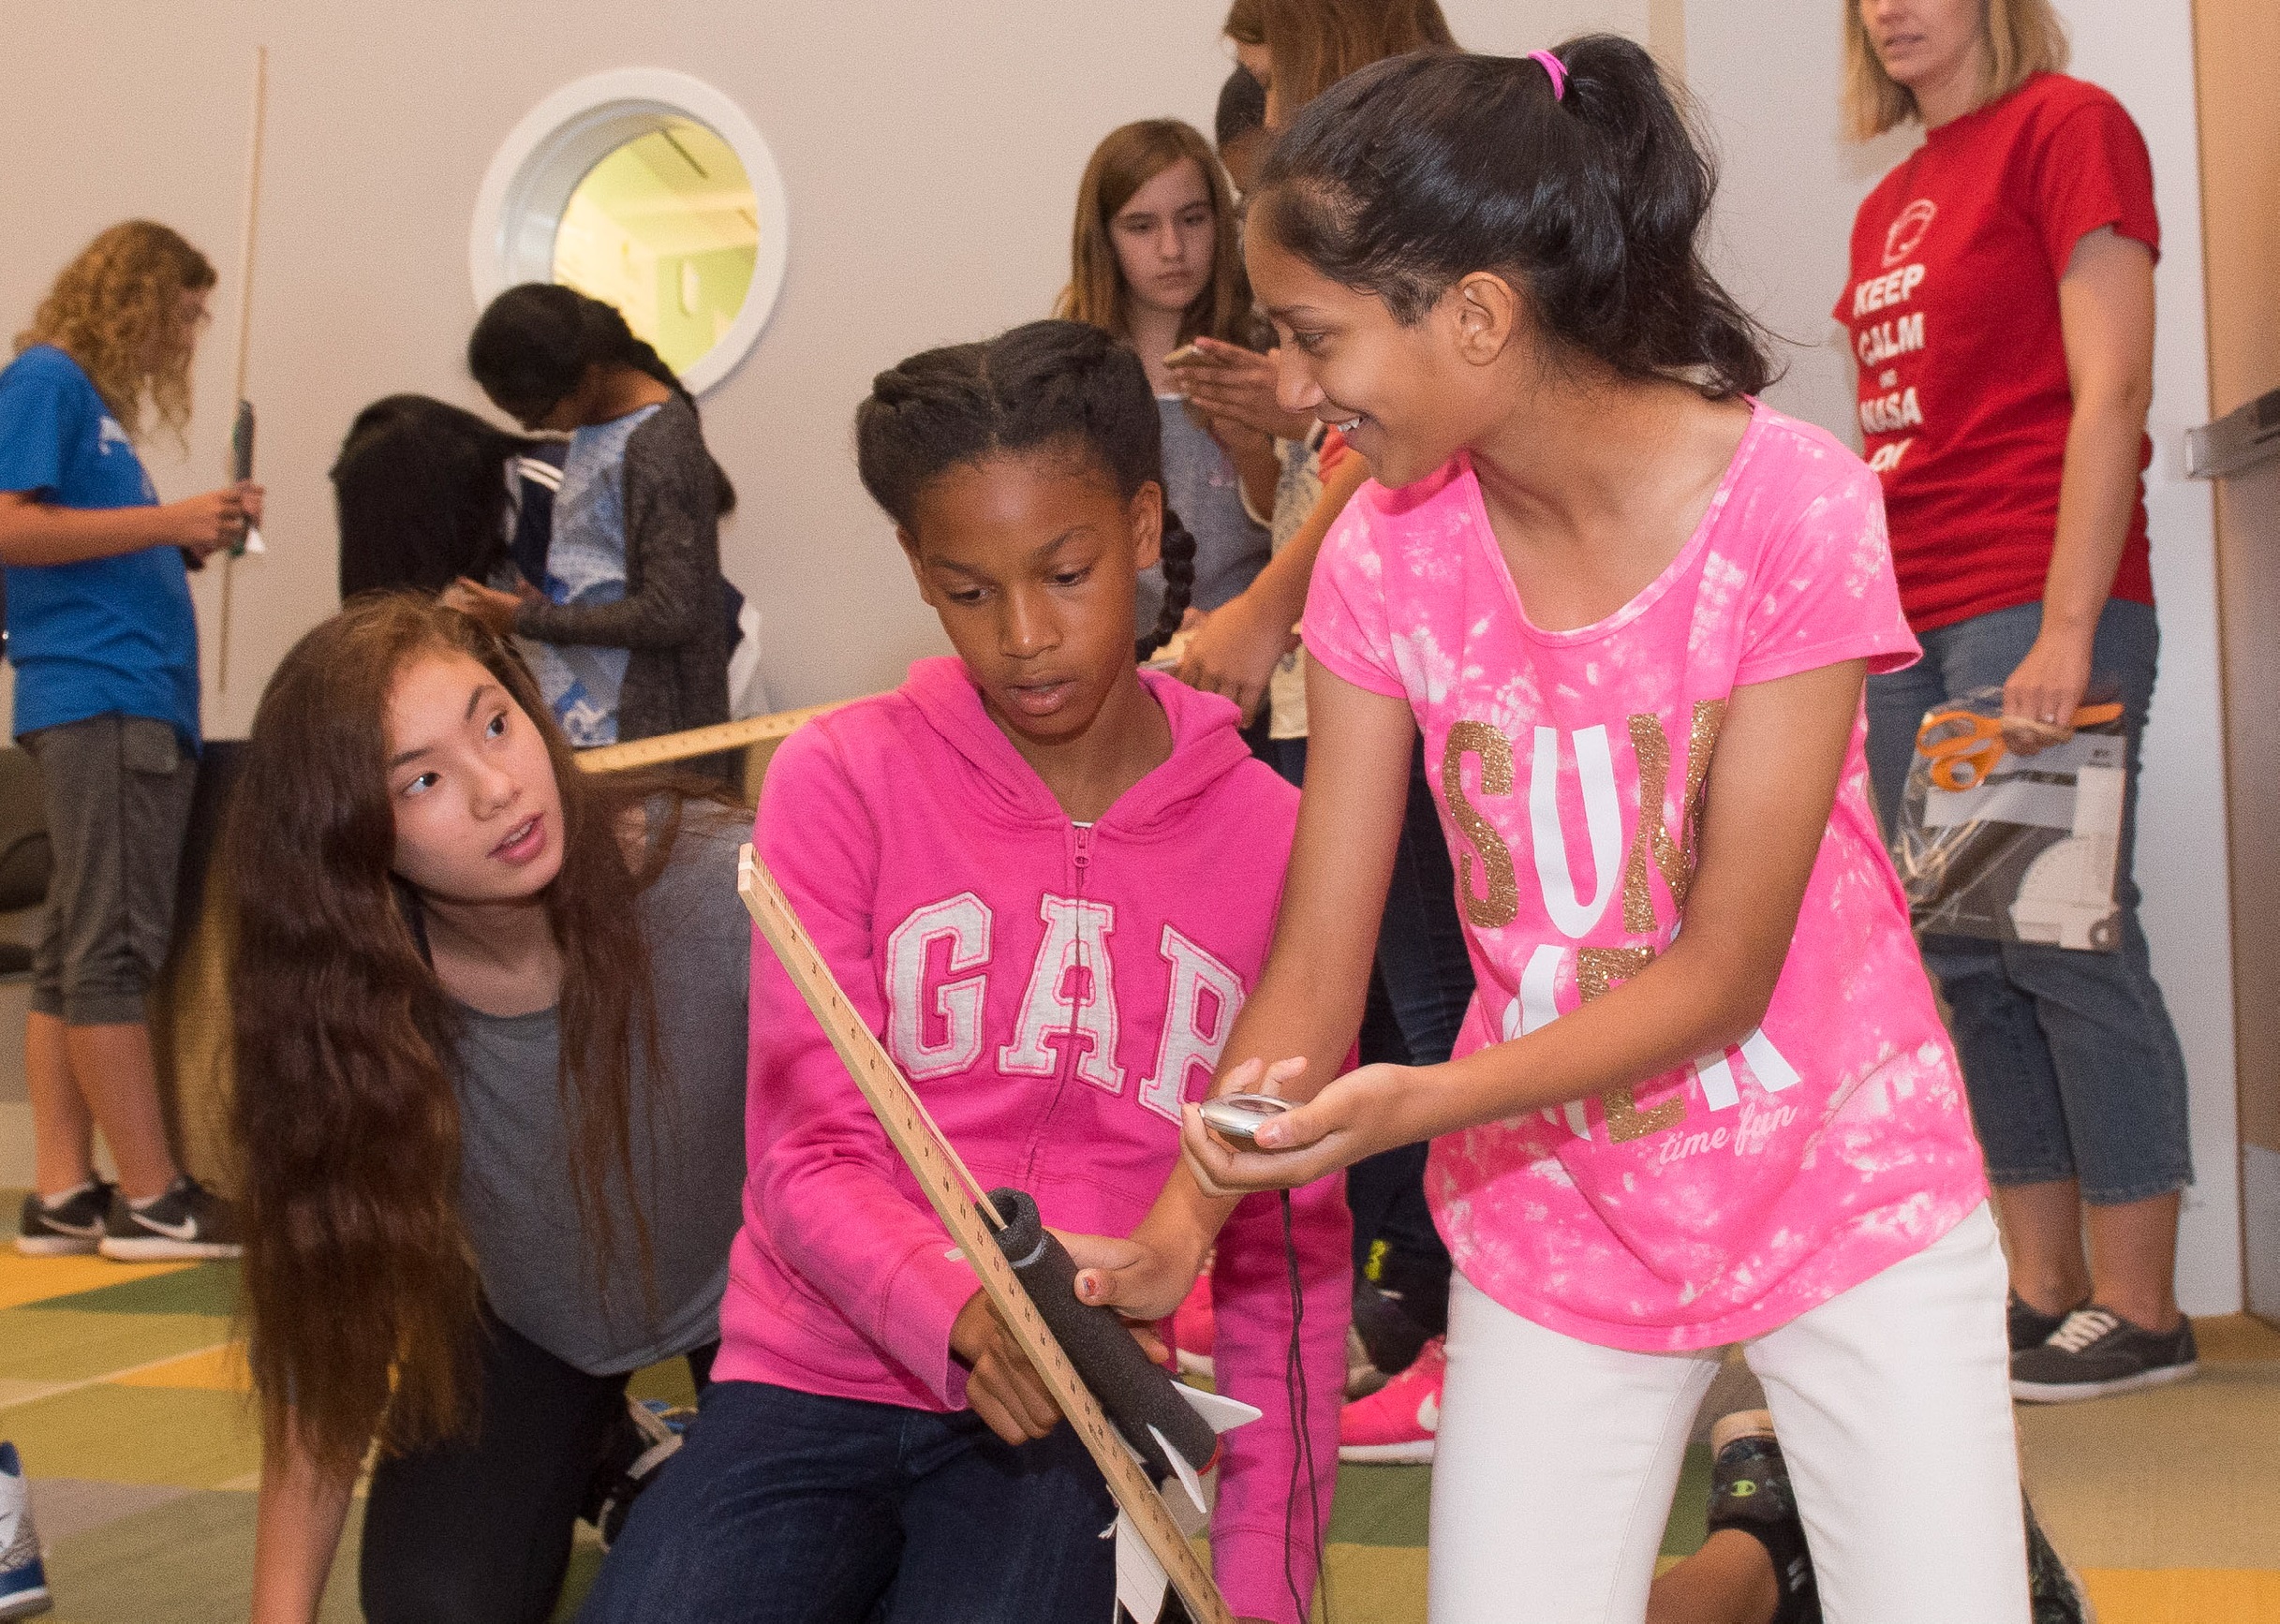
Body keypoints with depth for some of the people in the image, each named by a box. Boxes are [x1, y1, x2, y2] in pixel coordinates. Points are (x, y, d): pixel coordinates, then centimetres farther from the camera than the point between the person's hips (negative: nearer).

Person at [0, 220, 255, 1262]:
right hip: (97, 699, -10)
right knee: (111, 950, -9)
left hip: (136, 704, 10)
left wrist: (196, 536, 10)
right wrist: (168, 520, -13)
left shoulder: (91, 397, 22)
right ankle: (151, 1200, -8)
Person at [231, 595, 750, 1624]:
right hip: (523, 1325, 2)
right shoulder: (344, 999, -25)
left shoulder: (712, 886, -33)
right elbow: (331, 1320, -18)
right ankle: (602, 1464, 21)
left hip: (746, 1298, -2)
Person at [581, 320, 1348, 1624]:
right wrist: (964, 1317, -26)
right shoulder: (845, 780, -1)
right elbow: (809, 1159, -5)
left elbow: (1289, 1250, 5)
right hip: (818, 1378, 1)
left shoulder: (1270, 836, 2)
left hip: (1068, 1421, 0)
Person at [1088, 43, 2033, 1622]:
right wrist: (1179, 1228, -19)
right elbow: (1314, 966, -7)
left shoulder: (1791, 500, -20)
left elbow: (1724, 965, -19)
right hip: (1556, 1215, 3)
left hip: (1841, 1177, -3)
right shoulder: (1389, 552, -8)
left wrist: (1412, 1105, -31)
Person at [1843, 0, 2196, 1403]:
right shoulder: (1889, 206, 20)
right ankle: (2046, 1294, 15)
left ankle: (2141, 1311, 3)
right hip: (1909, 629, 8)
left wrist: (2067, 629, -18)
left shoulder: (2066, 125, -2)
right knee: (1963, 964, 7)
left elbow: (2110, 390, -11)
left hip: (2035, 613, -8)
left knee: (2064, 947, -6)